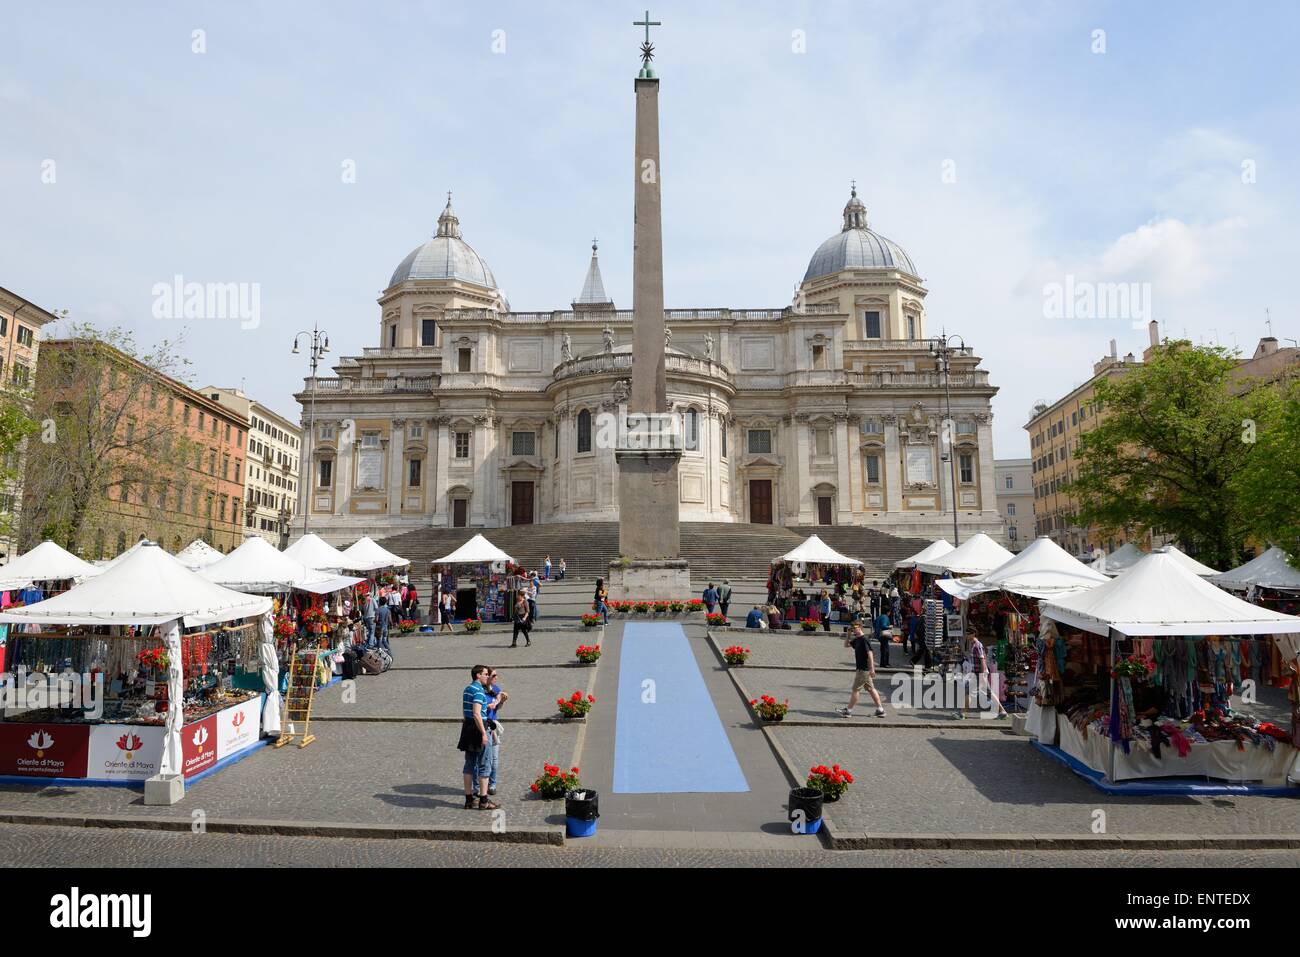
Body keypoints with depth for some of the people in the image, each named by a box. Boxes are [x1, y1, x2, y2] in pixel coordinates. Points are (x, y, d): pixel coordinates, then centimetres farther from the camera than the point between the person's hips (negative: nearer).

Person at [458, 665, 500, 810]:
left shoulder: (467, 689, 14)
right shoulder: (479, 691, -15)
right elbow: (476, 714, -23)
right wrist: (483, 733, -22)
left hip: (467, 728, 9)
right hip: (477, 729, -9)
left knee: (470, 764, 13)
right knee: (484, 765, -2)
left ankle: (469, 799, 18)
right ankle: (483, 800, 0)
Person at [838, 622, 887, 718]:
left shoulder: (864, 639, -17)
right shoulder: (856, 640, 11)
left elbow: (870, 654, -21)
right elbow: (846, 645, 22)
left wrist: (872, 669, -25)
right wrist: (849, 635, 7)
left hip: (864, 669, -9)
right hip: (862, 668, 9)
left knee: (855, 689, -2)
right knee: (871, 689, 12)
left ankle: (848, 711, 5)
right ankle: (880, 710, 17)